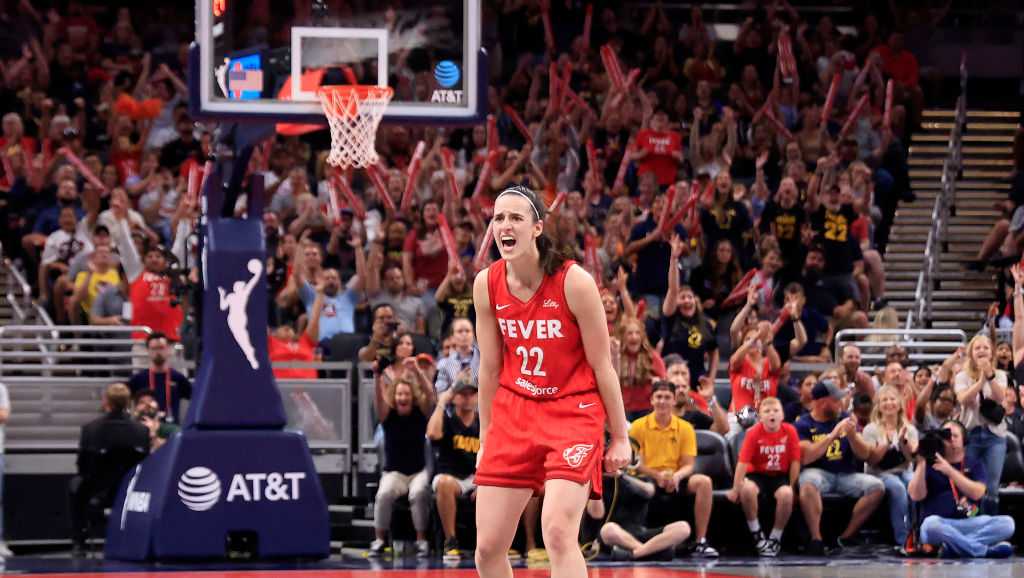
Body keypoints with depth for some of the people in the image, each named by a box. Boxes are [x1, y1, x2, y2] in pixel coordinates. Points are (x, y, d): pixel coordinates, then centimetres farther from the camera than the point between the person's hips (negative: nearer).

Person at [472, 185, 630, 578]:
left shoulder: (574, 281, -15)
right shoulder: (487, 284, -2)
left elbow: (601, 365, -7)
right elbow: (489, 368, 9)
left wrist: (619, 437, -3)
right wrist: (486, 438, 13)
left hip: (572, 412, -5)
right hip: (514, 413, 5)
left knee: (557, 534, -22)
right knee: (488, 546, 1)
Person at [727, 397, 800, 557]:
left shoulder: (789, 431, -9)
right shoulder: (754, 433, -12)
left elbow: (795, 461, -4)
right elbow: (743, 461, -14)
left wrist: (791, 487, -8)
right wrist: (736, 489, -16)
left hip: (780, 476, 0)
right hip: (757, 474, 0)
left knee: (786, 494, -33)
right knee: (747, 489, -34)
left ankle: (775, 538, -11)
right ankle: (757, 535, -14)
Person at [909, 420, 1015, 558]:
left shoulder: (975, 464, 13)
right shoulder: (931, 464, 11)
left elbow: (977, 493, -7)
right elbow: (916, 496, -2)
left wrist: (949, 471, -14)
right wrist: (921, 463, -7)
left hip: (970, 524, 2)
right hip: (941, 524, -2)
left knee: (1007, 523, -23)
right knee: (931, 523, -38)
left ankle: (952, 547, -30)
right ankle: (985, 550, -30)